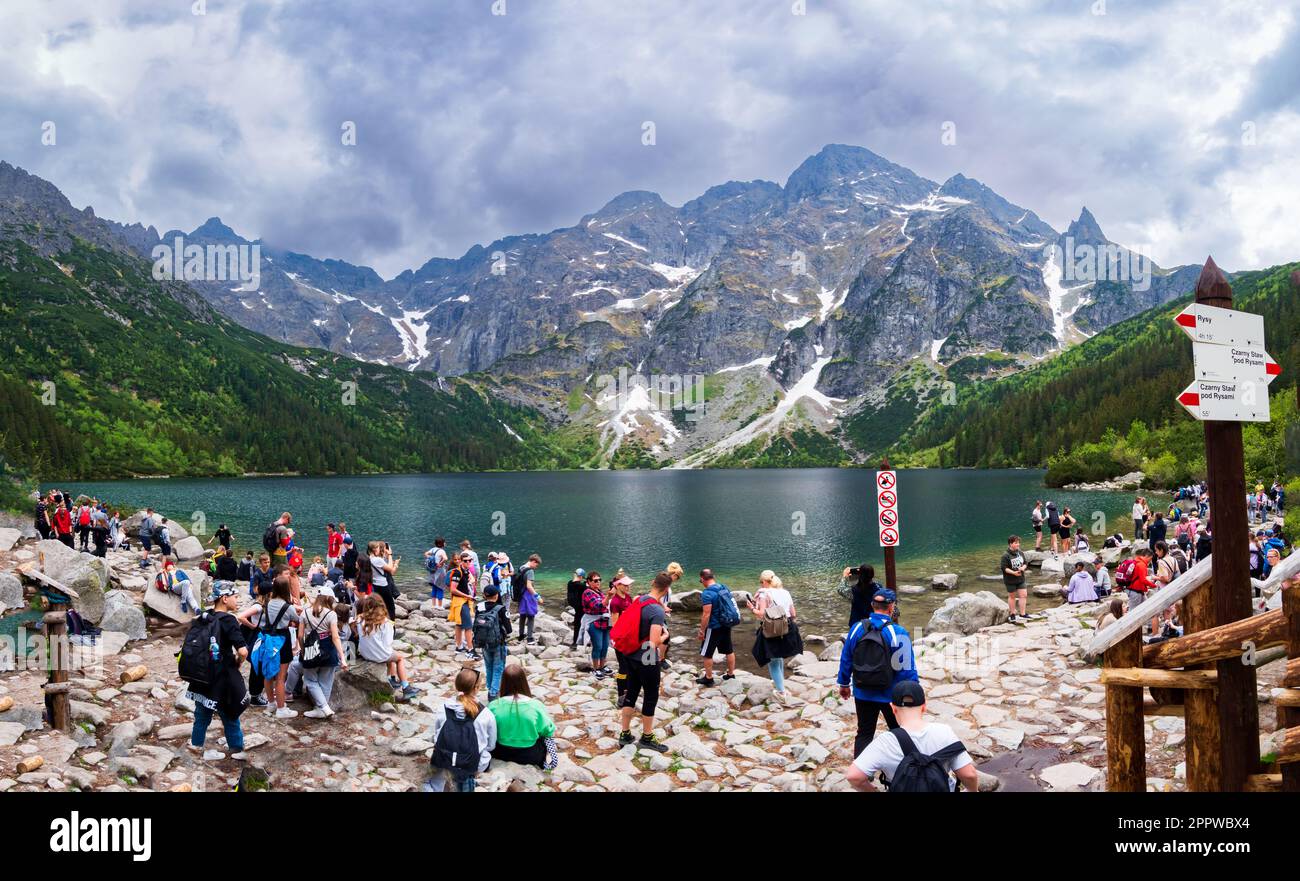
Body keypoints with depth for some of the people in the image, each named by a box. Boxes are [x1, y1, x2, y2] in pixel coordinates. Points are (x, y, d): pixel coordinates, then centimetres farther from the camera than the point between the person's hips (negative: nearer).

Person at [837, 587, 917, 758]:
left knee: (864, 733, 15)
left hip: (863, 694, 3)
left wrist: (844, 684, 18)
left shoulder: (857, 628, -5)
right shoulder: (898, 633, -19)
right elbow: (907, 669, -16)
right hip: (891, 696, -3)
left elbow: (845, 659, 4)